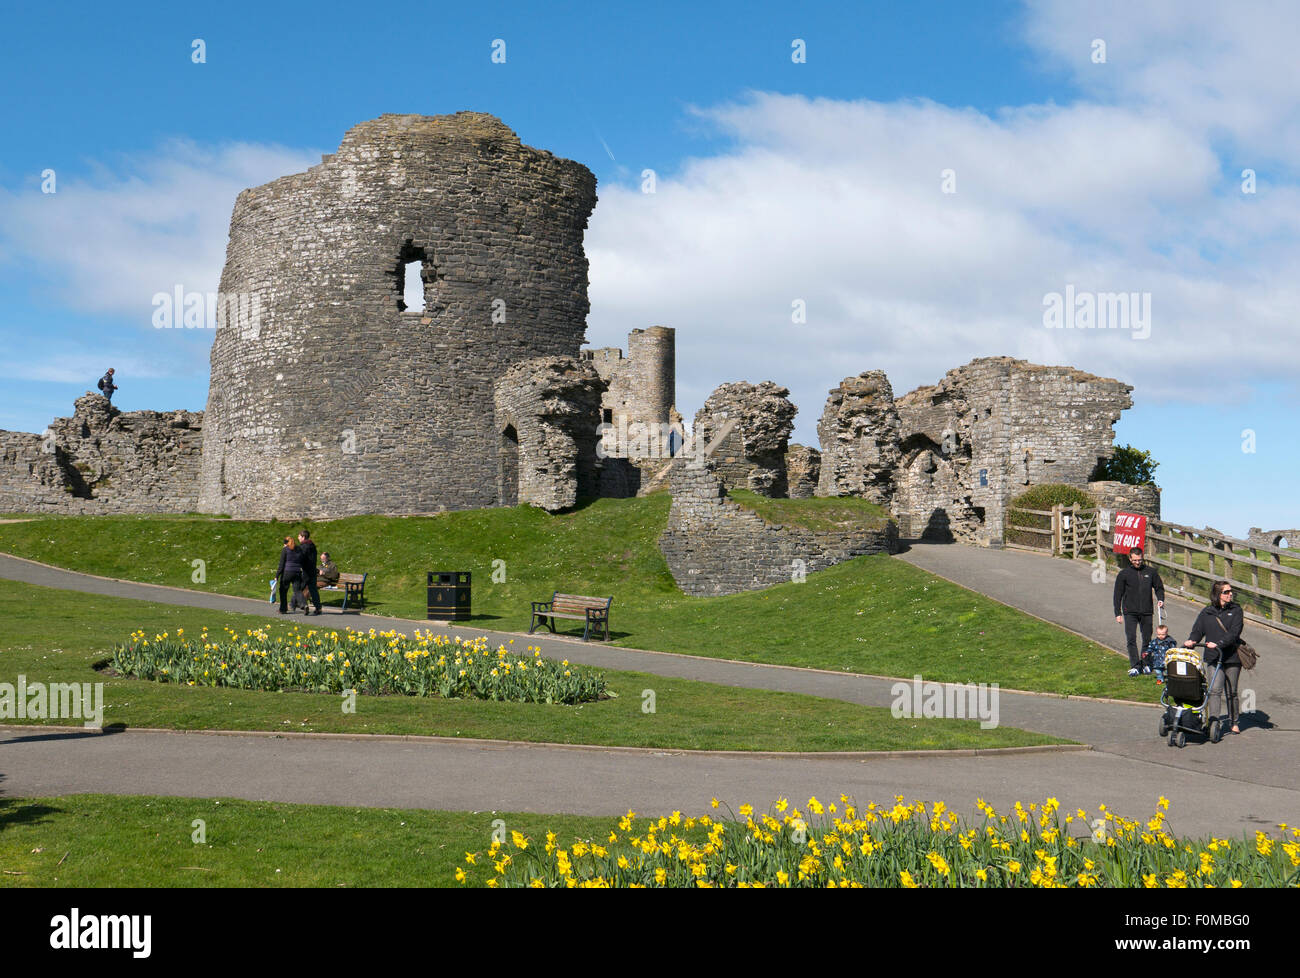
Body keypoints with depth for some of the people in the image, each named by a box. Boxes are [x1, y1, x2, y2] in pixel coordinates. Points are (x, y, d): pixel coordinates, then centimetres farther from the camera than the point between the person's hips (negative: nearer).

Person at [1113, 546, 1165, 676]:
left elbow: (1159, 587, 19)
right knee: (1131, 639, -11)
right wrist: (1118, 613, 1)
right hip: (1130, 612, -2)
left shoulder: (1151, 572, 6)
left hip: (1146, 612, 2)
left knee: (1147, 639, 8)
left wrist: (1160, 599, -1)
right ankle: (1135, 666, -9)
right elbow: (1118, 594, 6)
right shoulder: (1124, 574, 2)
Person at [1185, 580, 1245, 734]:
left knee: (1231, 692, 10)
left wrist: (1219, 643, -23)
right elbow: (1198, 630, 7)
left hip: (1232, 657, 0)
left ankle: (1234, 722, 26)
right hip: (1213, 657, 0)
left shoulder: (1236, 610, 3)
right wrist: (1191, 640, -15)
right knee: (1215, 689, -14)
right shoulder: (1206, 612, 8)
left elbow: (1234, 633, -9)